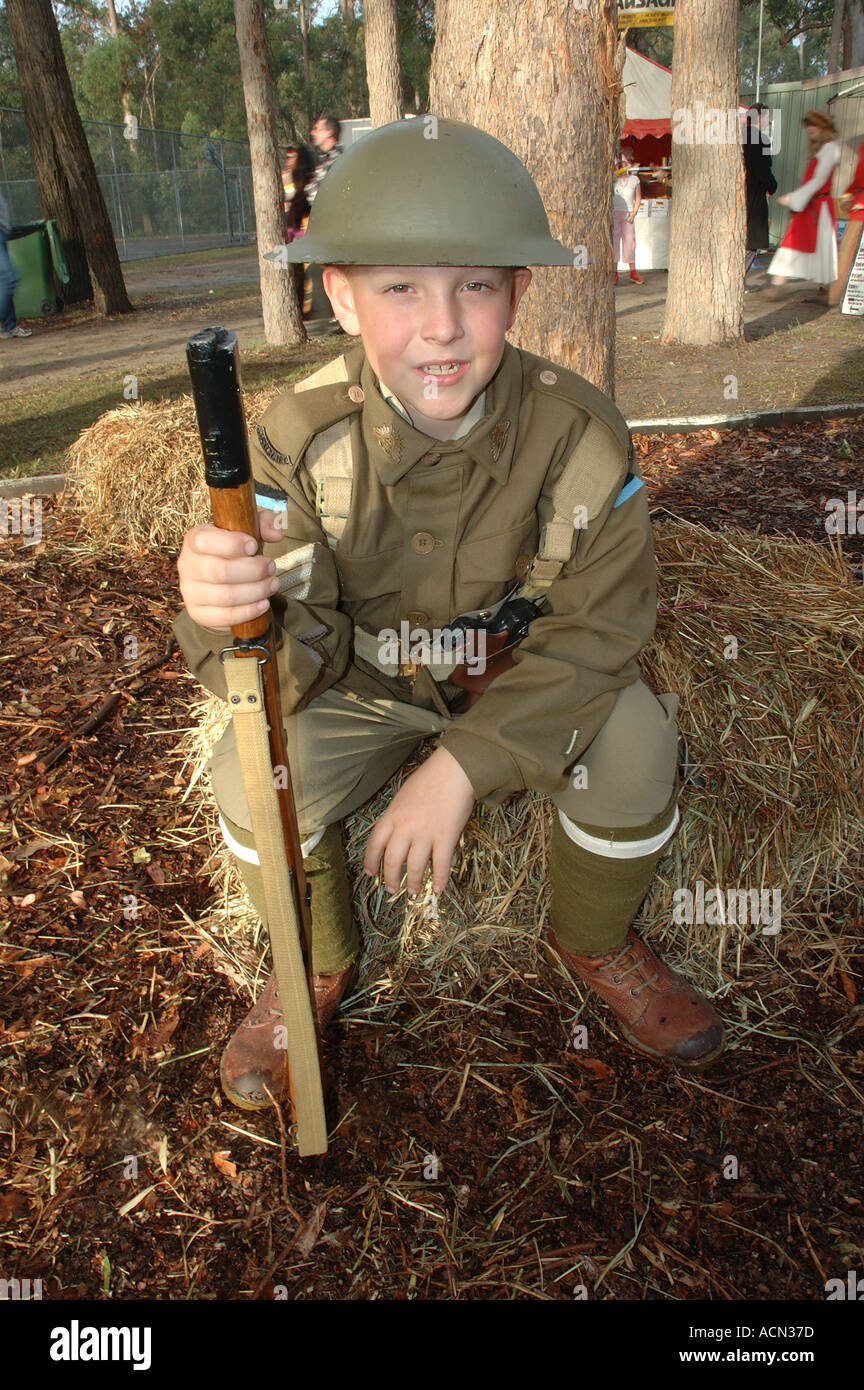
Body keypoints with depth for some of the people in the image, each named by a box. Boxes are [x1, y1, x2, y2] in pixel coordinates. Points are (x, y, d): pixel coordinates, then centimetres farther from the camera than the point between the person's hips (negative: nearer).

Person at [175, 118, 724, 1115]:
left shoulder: (578, 431, -24)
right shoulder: (301, 436, -23)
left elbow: (600, 627, -21)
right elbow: (291, 664, -26)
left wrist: (464, 762, -32)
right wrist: (227, 608, -52)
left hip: (528, 678, 1)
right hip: (367, 683, 0)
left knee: (635, 742, -25)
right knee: (251, 772, -23)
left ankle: (594, 940, 9)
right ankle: (318, 965, 10)